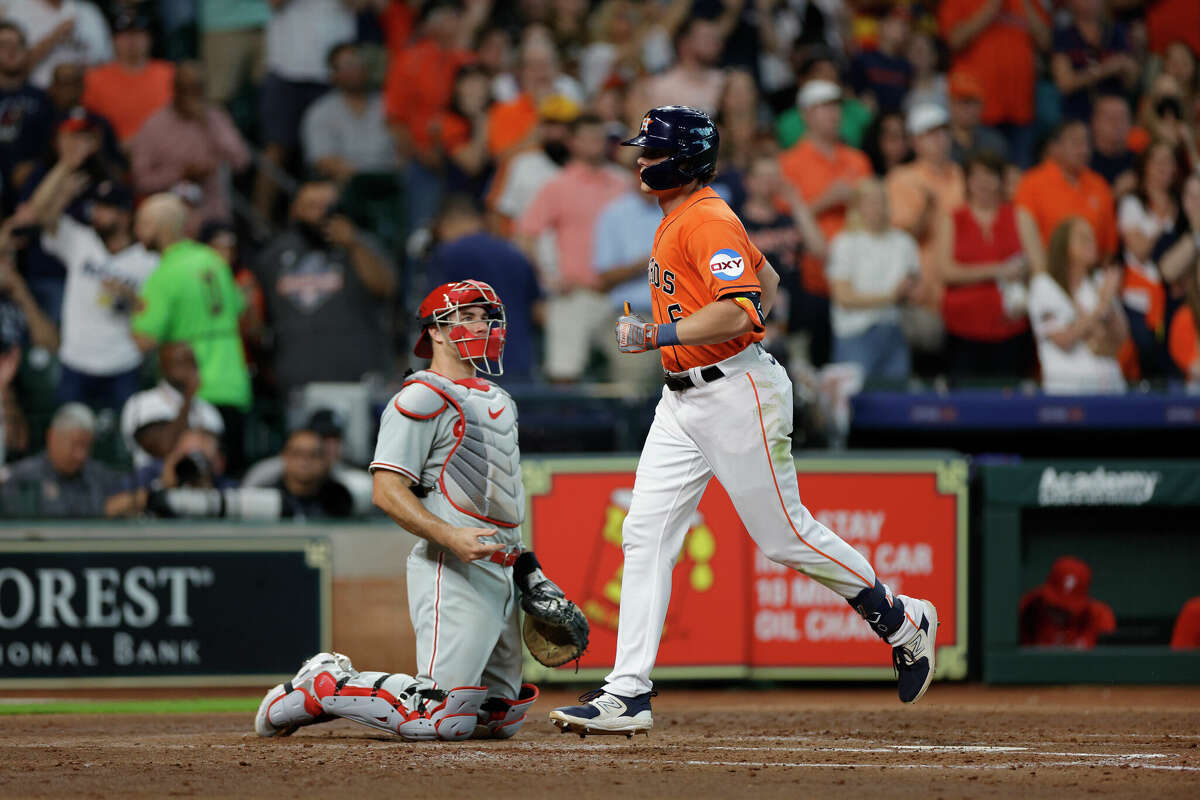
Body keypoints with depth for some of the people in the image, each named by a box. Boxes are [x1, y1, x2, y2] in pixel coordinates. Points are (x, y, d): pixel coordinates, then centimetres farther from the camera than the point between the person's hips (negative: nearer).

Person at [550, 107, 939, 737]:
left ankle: (902, 621, 19)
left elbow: (738, 309, -28)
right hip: (683, 401, 10)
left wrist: (659, 335, -31)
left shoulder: (709, 221, -16)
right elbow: (767, 282, 27)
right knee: (645, 533, -1)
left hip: (736, 394, -10)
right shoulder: (677, 222, 16)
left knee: (783, 534, -1)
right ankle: (627, 695, -4)